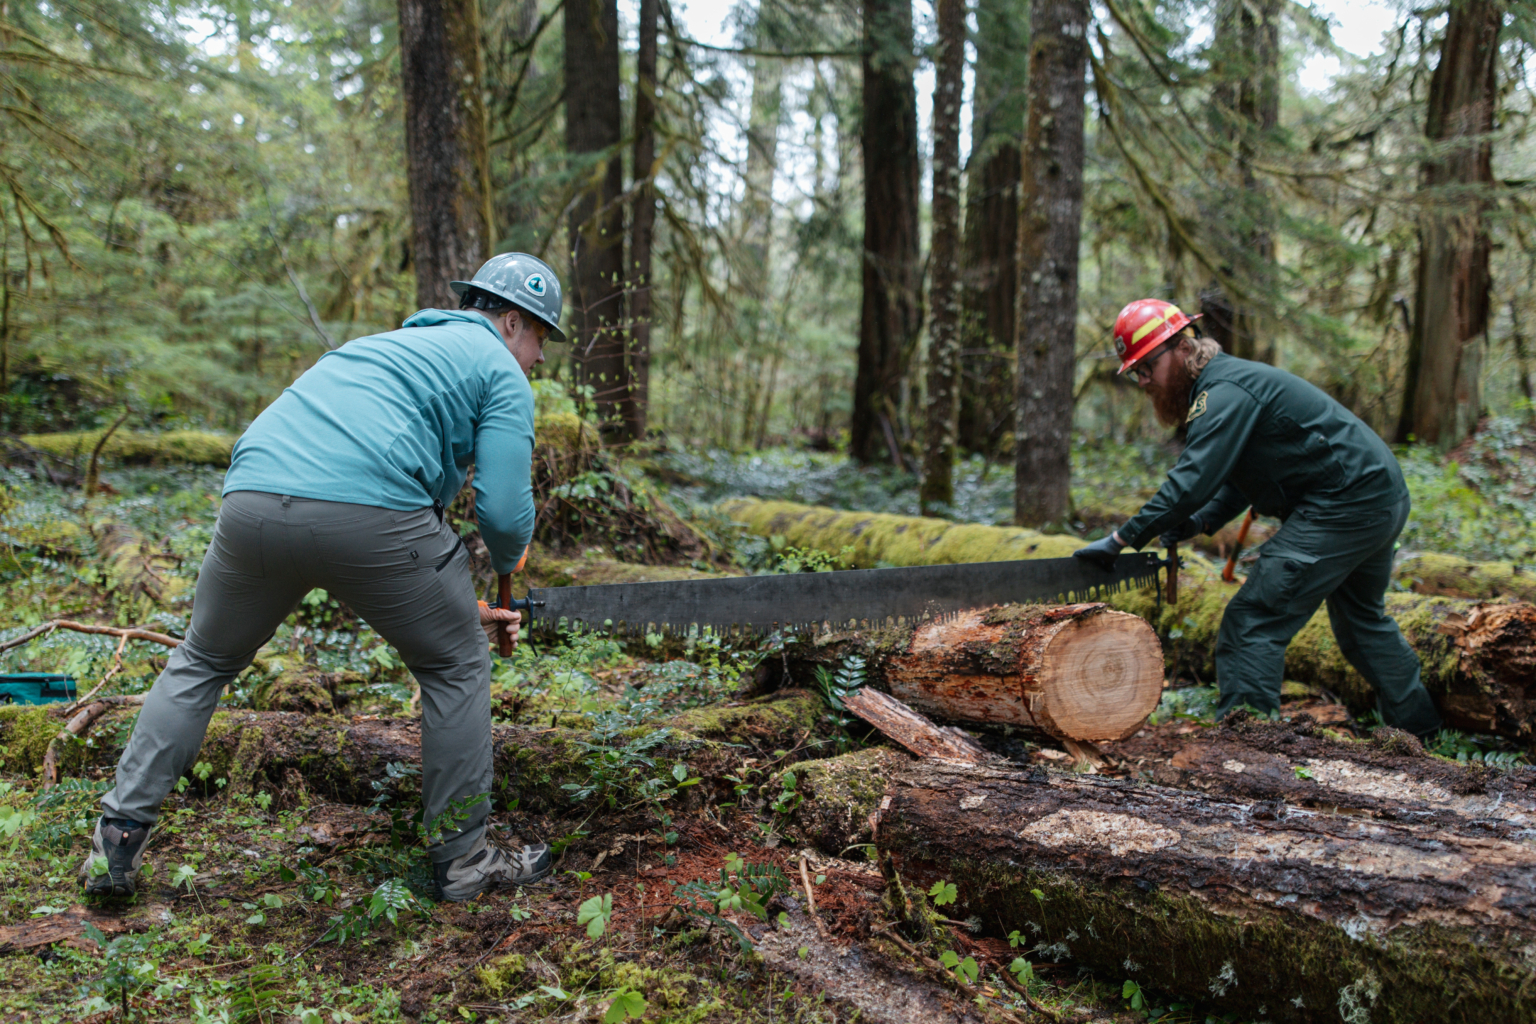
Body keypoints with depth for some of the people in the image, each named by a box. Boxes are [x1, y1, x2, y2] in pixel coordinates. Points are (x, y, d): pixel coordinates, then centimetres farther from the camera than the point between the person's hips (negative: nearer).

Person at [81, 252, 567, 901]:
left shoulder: (388, 344, 37)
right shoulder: (501, 374, 13)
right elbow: (503, 512, 0)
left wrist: (457, 608, 40)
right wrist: (507, 562, 24)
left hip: (252, 501, 7)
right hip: (365, 511, -6)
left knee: (200, 663, 28)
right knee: (456, 667, 15)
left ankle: (119, 837, 28)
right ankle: (462, 858, 21)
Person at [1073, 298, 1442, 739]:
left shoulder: (1226, 393, -18)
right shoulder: (1225, 384, 14)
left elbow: (1193, 480, -27)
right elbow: (1240, 477, 16)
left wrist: (1122, 539, -25)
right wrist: (1200, 522, 1)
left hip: (1344, 506, -11)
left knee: (1253, 620, -11)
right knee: (1362, 619, 28)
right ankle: (1419, 728, 42)